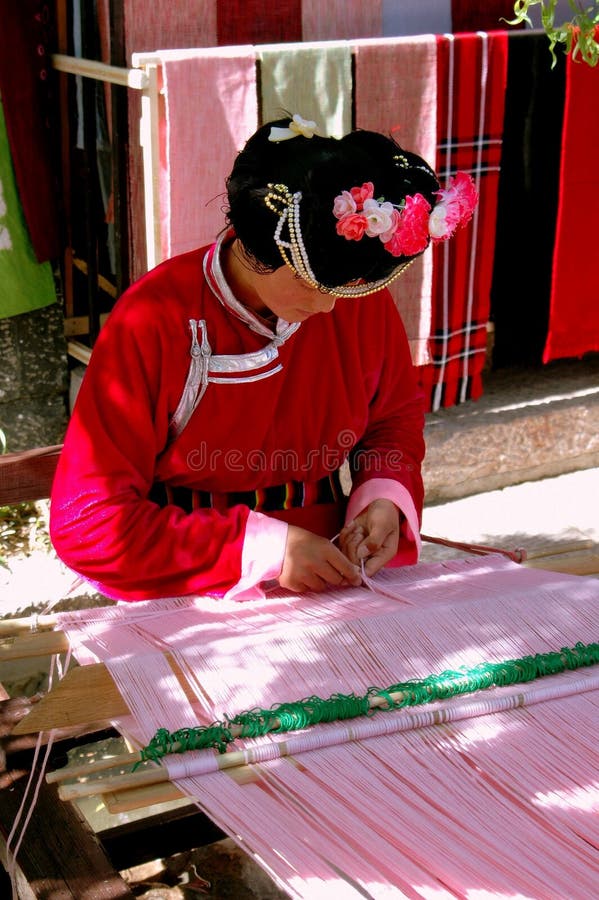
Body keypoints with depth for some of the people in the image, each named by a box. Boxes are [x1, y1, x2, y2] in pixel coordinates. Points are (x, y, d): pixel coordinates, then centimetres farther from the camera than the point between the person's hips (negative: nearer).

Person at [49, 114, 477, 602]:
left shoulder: (364, 298, -3)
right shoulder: (156, 322, -16)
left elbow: (396, 419, 16)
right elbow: (87, 521, -17)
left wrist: (386, 497, -7)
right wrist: (262, 549, -23)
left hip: (332, 576, 4)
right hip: (192, 599, -3)